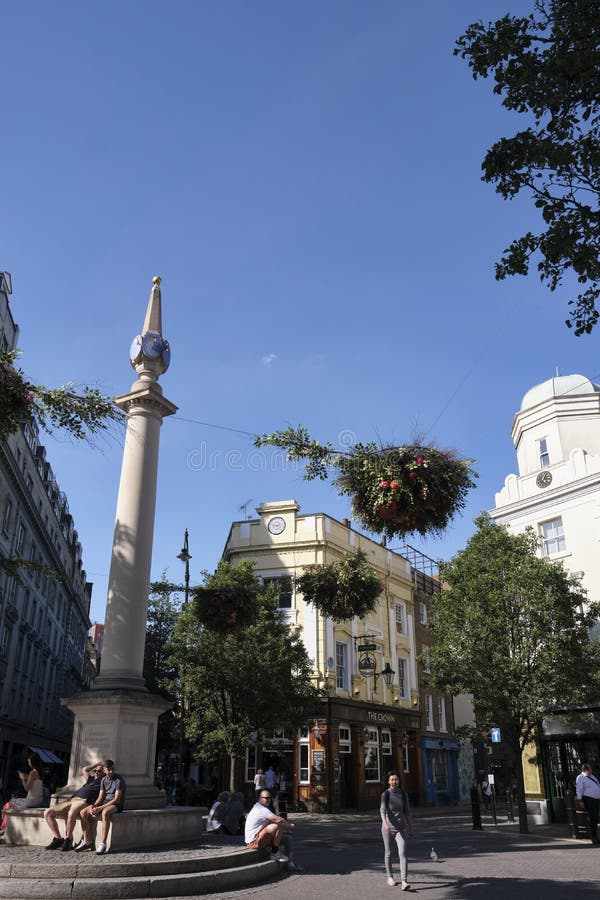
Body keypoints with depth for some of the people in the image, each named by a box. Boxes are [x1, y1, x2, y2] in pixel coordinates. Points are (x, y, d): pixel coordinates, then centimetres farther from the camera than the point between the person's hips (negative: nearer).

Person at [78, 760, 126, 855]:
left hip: (116, 805, -7)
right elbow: (101, 797, 7)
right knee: (83, 812, -10)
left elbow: (117, 799, -19)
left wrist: (100, 808, -23)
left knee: (105, 812, -40)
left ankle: (103, 843, -36)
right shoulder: (104, 780, 9)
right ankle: (86, 841, -3)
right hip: (104, 803, 7)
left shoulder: (119, 780, -12)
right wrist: (94, 805, -15)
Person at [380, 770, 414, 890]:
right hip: (388, 828, -1)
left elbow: (407, 812, 7)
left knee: (403, 854, -14)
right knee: (388, 853, 14)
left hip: (401, 828, 1)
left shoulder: (403, 794, -1)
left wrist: (410, 828, 10)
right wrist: (385, 824, -38)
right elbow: (382, 810, -21)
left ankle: (404, 882, -19)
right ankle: (390, 876, 35)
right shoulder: (385, 794, -9)